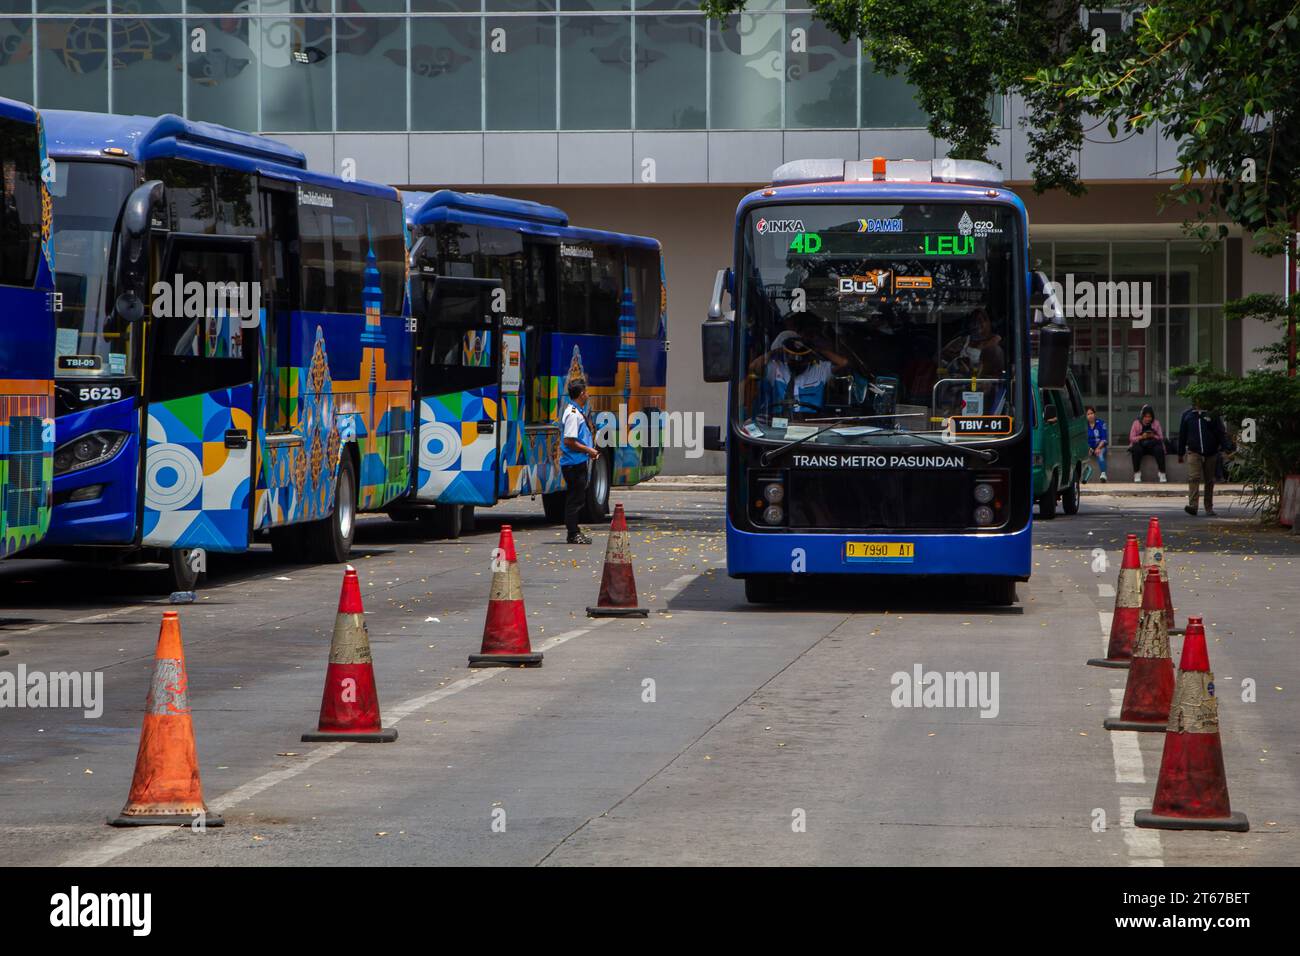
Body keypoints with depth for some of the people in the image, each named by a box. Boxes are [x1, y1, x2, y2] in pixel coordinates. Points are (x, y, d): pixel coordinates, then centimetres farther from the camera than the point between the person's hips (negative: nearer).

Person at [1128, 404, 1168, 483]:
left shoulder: (1156, 423, 3)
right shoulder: (1137, 423, 0)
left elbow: (1161, 438, 2)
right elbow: (1131, 438, -3)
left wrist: (1153, 436, -19)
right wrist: (1141, 437, -20)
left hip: (1153, 444, 1)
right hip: (1140, 444, -1)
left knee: (1159, 450, -31)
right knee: (1136, 450, -34)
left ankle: (1162, 473, -27)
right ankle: (1137, 473, -26)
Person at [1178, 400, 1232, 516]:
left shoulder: (1212, 414, 2)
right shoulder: (1187, 415, 7)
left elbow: (1221, 433, 2)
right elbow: (1182, 435, 14)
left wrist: (1226, 448, -10)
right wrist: (1180, 454, 15)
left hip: (1211, 453, 0)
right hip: (1194, 452, 0)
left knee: (1210, 481, 8)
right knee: (1193, 478, -16)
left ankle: (1209, 508, 17)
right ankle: (1193, 505, -23)